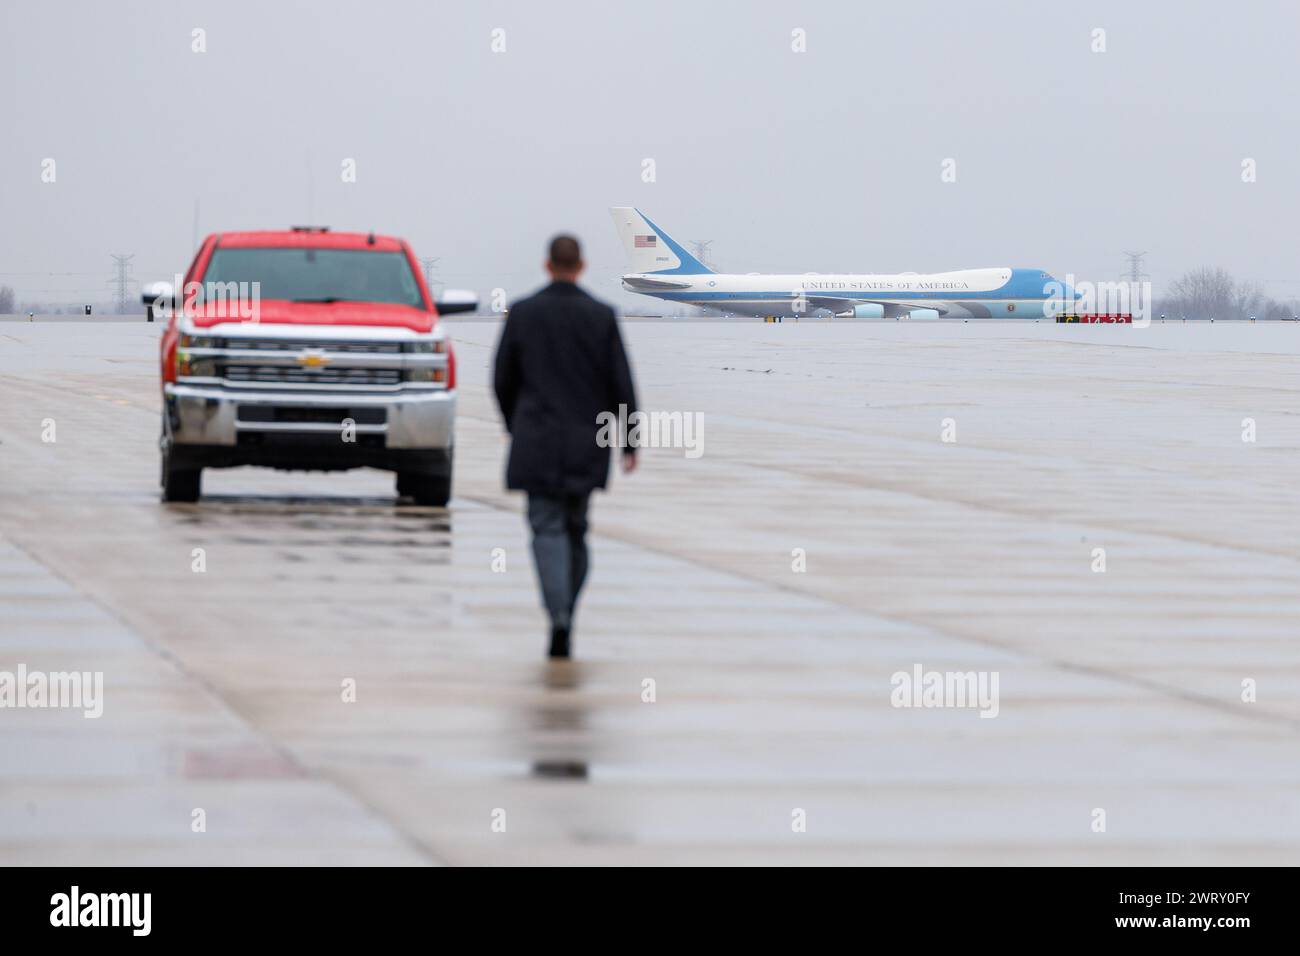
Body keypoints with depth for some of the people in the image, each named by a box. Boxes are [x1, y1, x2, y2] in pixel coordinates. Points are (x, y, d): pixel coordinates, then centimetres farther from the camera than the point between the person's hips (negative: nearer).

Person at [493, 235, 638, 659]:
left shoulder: (522, 313, -3)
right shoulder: (602, 316, -3)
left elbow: (503, 379, 4)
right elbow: (621, 382, -3)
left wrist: (515, 427, 19)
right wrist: (629, 443, 5)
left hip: (537, 441, -1)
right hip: (587, 444, 1)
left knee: (548, 529, -5)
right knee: (576, 529, 15)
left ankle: (560, 616, -24)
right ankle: (565, 618, 18)